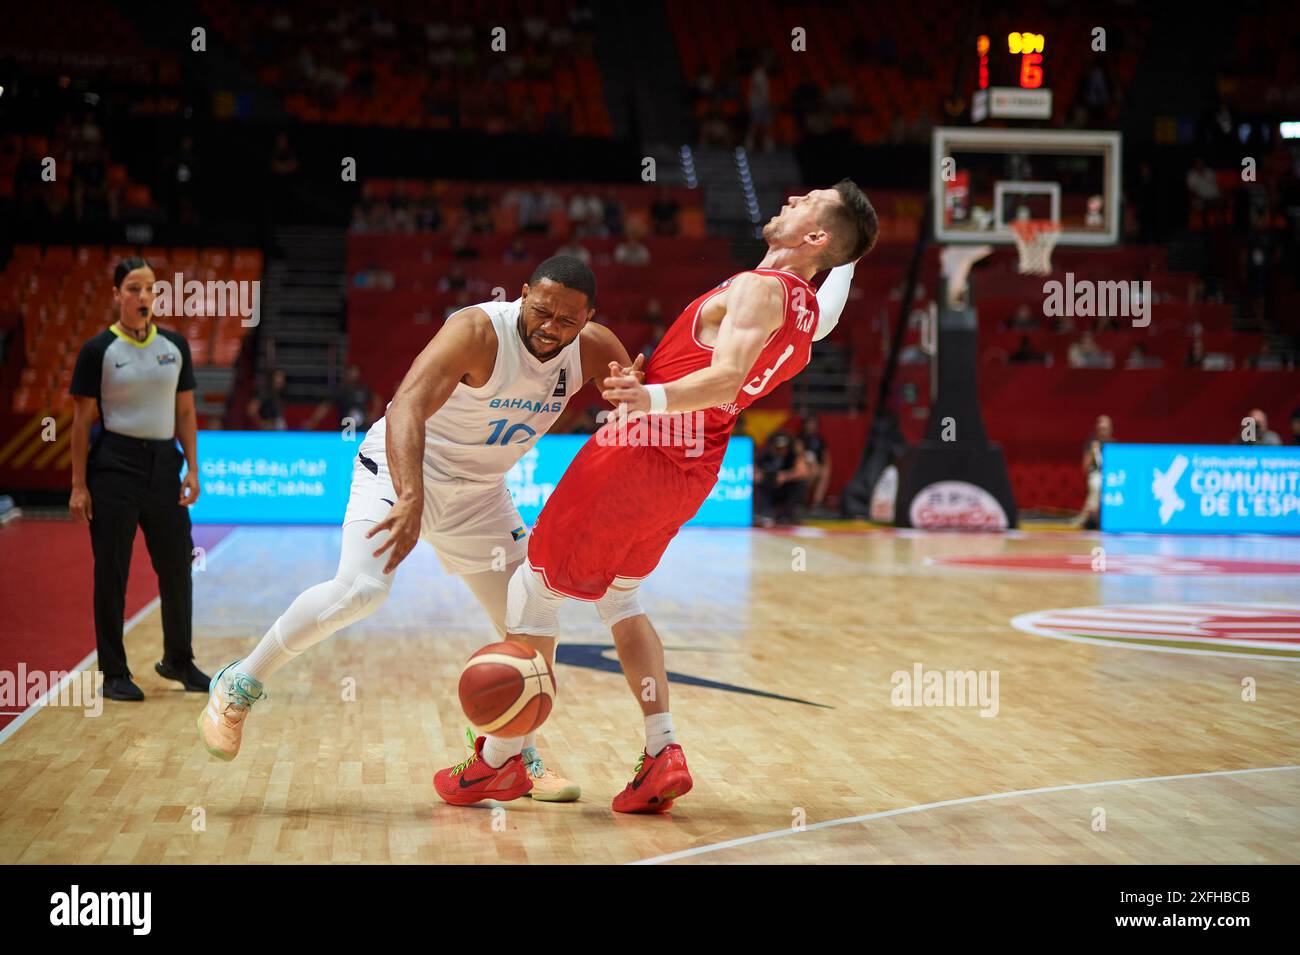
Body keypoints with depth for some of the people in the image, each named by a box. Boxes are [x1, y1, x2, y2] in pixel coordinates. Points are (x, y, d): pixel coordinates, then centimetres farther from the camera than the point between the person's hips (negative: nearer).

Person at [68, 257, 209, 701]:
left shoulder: (175, 345, 6)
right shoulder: (98, 349, -6)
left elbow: (185, 412, 10)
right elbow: (82, 420, -4)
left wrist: (192, 469, 3)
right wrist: (78, 486, -8)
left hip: (163, 464, 4)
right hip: (114, 465, -4)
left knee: (177, 566, 8)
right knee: (111, 572, 1)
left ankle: (178, 661, 26)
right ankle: (114, 674, 11)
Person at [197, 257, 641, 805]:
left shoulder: (592, 349, -11)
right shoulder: (478, 331, -29)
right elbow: (407, 406, -43)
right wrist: (410, 499, -58)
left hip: (478, 493, 6)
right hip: (400, 471, -6)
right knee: (361, 589, -27)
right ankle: (237, 688, -8)